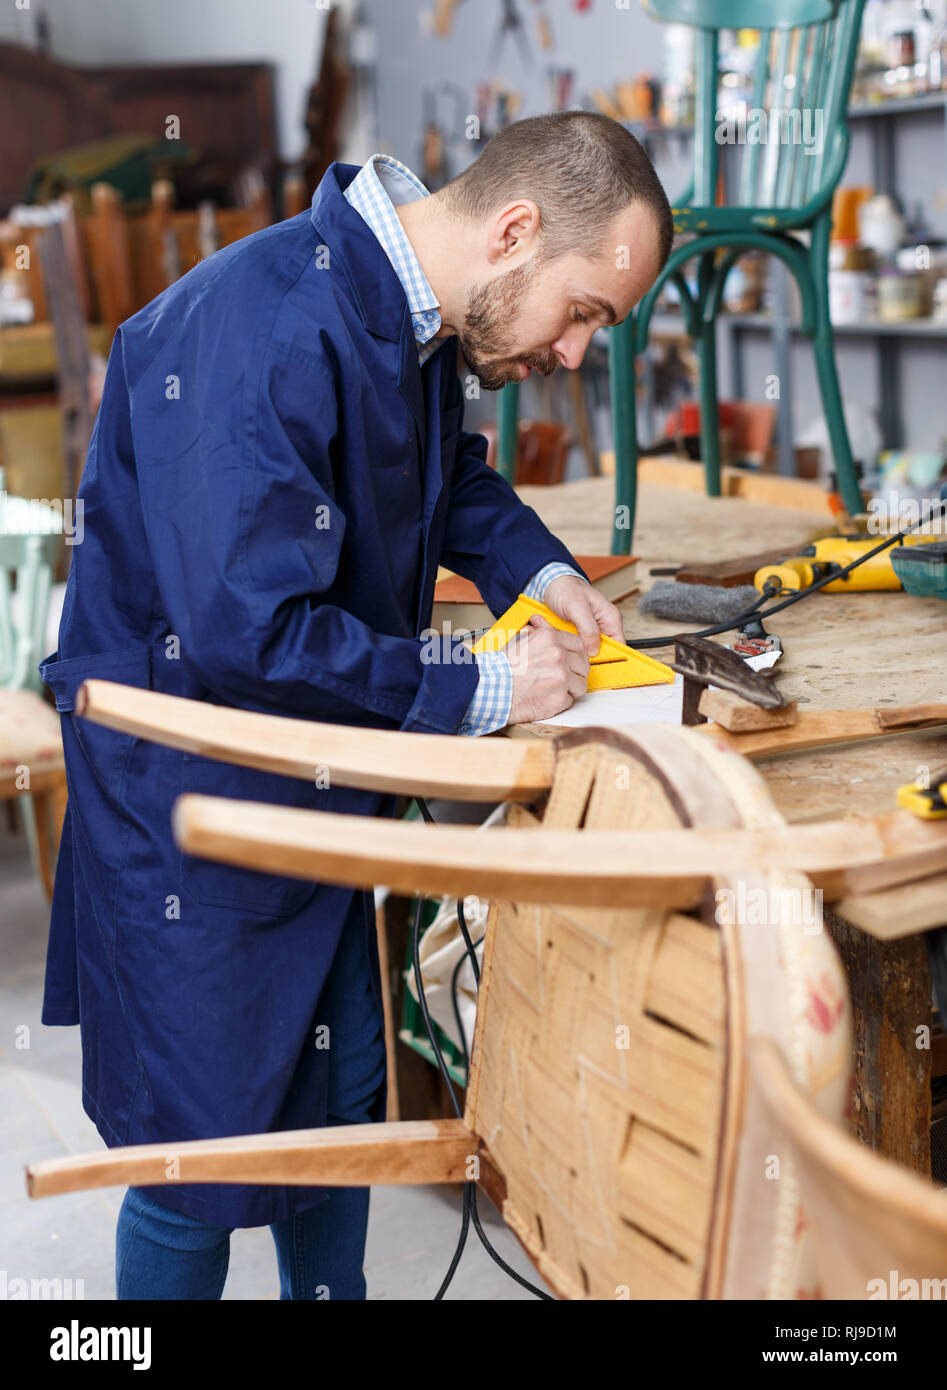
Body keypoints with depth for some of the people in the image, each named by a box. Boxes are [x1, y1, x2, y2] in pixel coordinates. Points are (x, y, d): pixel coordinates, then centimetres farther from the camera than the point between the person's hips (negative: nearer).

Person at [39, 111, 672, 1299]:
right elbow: (247, 634, -34)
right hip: (190, 796, -9)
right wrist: (478, 690, -24)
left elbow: (451, 475, 23)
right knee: (207, 1147, 4)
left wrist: (538, 567, 4)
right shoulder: (264, 334, -29)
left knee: (343, 1086, 20)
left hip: (323, 792, 9)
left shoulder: (415, 322, 1)